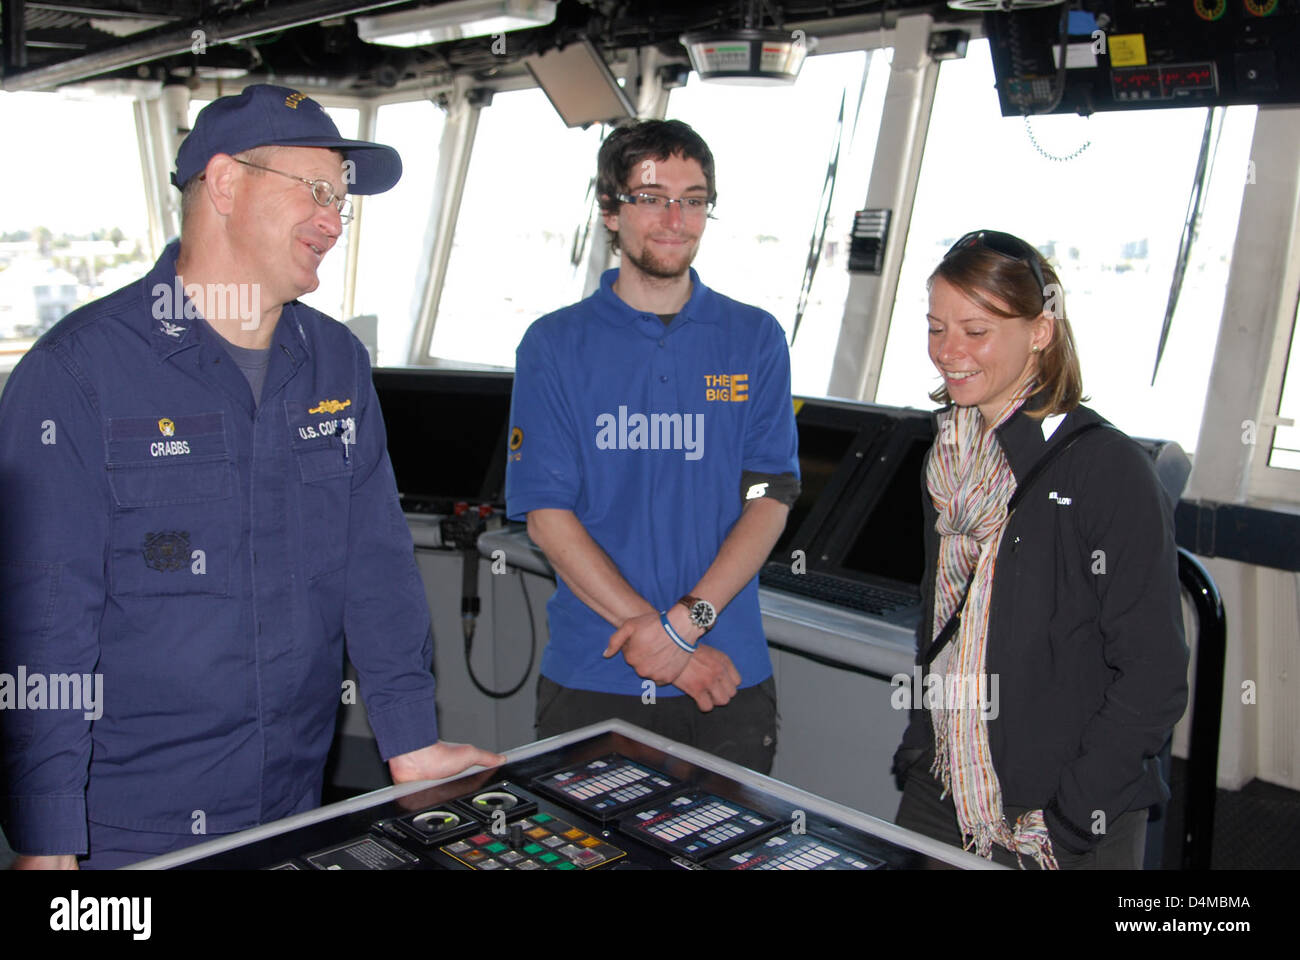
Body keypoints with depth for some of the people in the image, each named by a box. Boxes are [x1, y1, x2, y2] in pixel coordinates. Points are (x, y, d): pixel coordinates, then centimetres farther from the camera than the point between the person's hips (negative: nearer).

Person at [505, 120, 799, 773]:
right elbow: (546, 516, -6)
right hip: (589, 678, -1)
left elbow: (770, 499, -1)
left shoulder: (754, 339, 5)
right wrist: (662, 640, -14)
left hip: (729, 678, 1)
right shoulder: (554, 345, 1)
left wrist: (689, 619, -15)